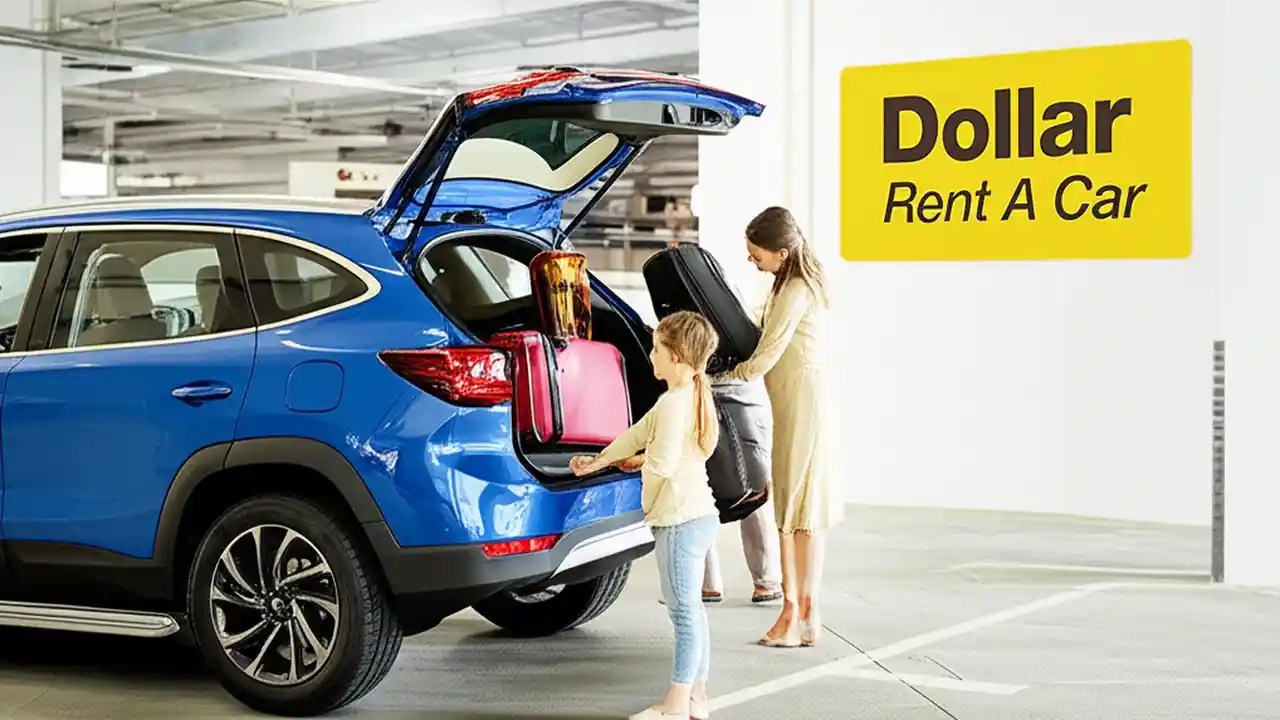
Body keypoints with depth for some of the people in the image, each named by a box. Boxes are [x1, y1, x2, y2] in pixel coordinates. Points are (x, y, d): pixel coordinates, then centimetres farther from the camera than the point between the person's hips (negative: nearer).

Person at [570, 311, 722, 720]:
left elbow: (663, 463, -26)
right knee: (690, 611, 14)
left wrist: (637, 463, -5)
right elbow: (640, 433, 20)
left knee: (685, 613, -4)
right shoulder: (693, 396, 13)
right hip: (696, 514, 10)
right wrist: (599, 461, 21)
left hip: (681, 520, -10)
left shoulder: (675, 402, -18)